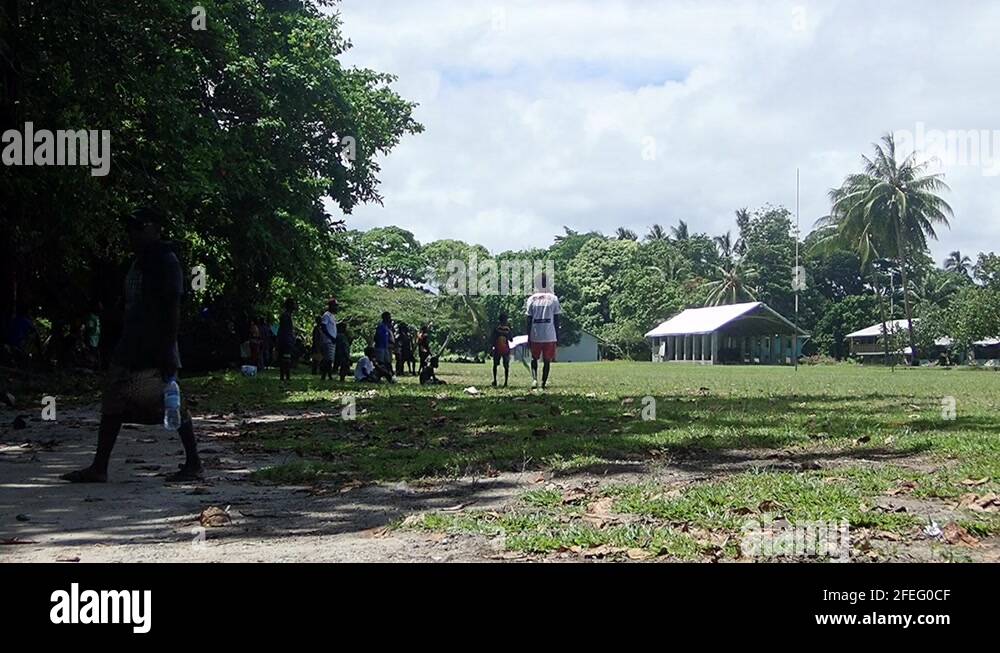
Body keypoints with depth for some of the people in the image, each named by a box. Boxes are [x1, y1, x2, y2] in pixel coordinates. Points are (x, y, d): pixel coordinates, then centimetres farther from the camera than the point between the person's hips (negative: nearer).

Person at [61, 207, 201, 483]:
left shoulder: (166, 262, -9)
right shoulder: (140, 263, 18)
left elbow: (173, 309, -16)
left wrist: (168, 350, -21)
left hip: (155, 349, -9)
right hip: (131, 346, 9)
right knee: (112, 405, 5)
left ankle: (193, 464, 6)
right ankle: (98, 468, 8)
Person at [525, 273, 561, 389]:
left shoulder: (531, 299, -1)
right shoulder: (553, 299, -3)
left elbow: (528, 320, 1)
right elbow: (556, 320, -1)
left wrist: (529, 336, 8)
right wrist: (557, 337, 6)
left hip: (535, 336, 1)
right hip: (550, 336, -1)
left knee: (534, 358, 18)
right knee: (547, 361, 9)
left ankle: (534, 378, -3)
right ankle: (543, 384, 9)